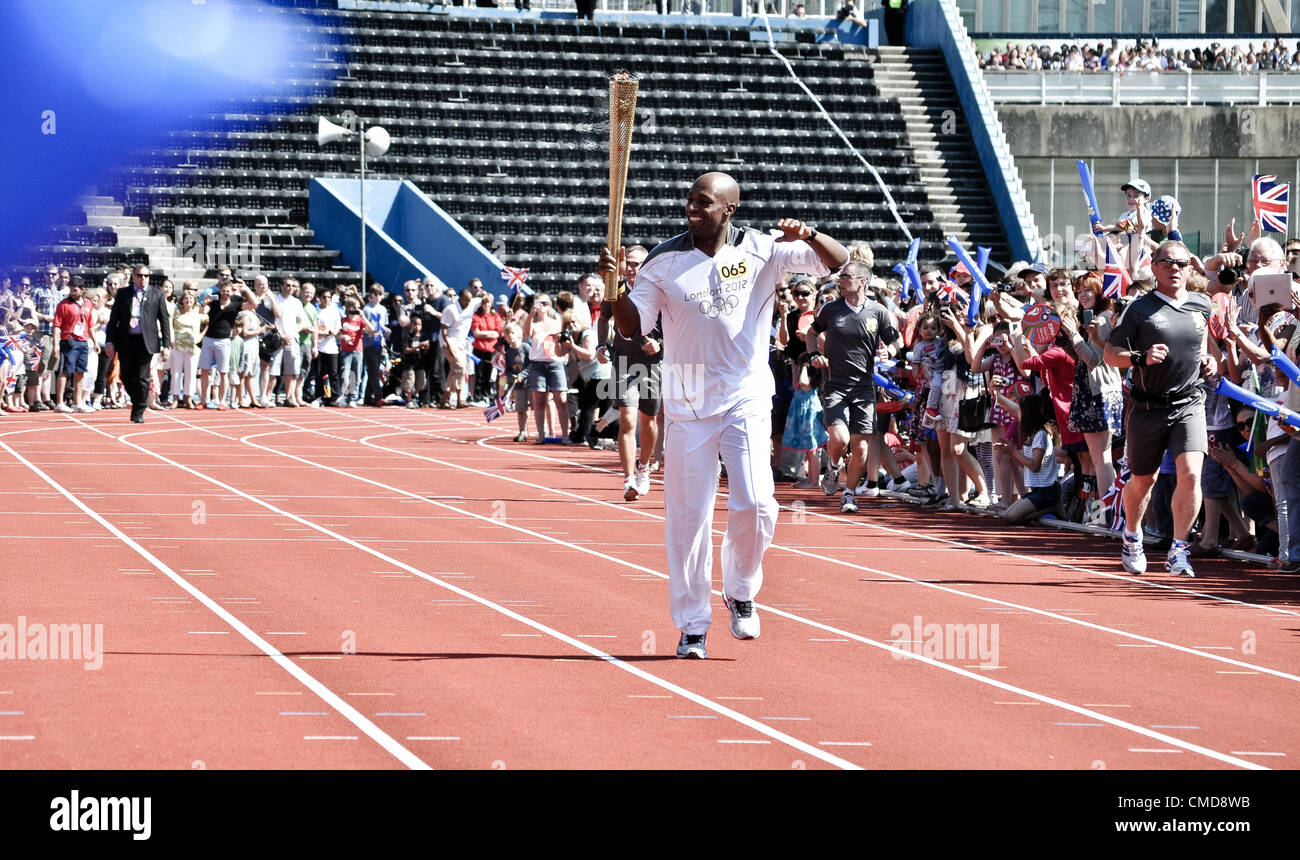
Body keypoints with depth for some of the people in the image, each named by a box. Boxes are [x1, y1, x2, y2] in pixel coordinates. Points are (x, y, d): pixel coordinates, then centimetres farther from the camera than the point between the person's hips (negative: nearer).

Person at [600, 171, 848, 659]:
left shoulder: (762, 251, -1)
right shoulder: (664, 261, 0)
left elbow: (837, 261, -3)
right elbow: (633, 326, -2)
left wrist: (808, 235, -24)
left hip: (746, 399, -1)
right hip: (687, 403, 1)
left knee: (754, 503, -12)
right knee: (687, 514, 0)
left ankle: (740, 592, 15)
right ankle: (692, 624, 10)